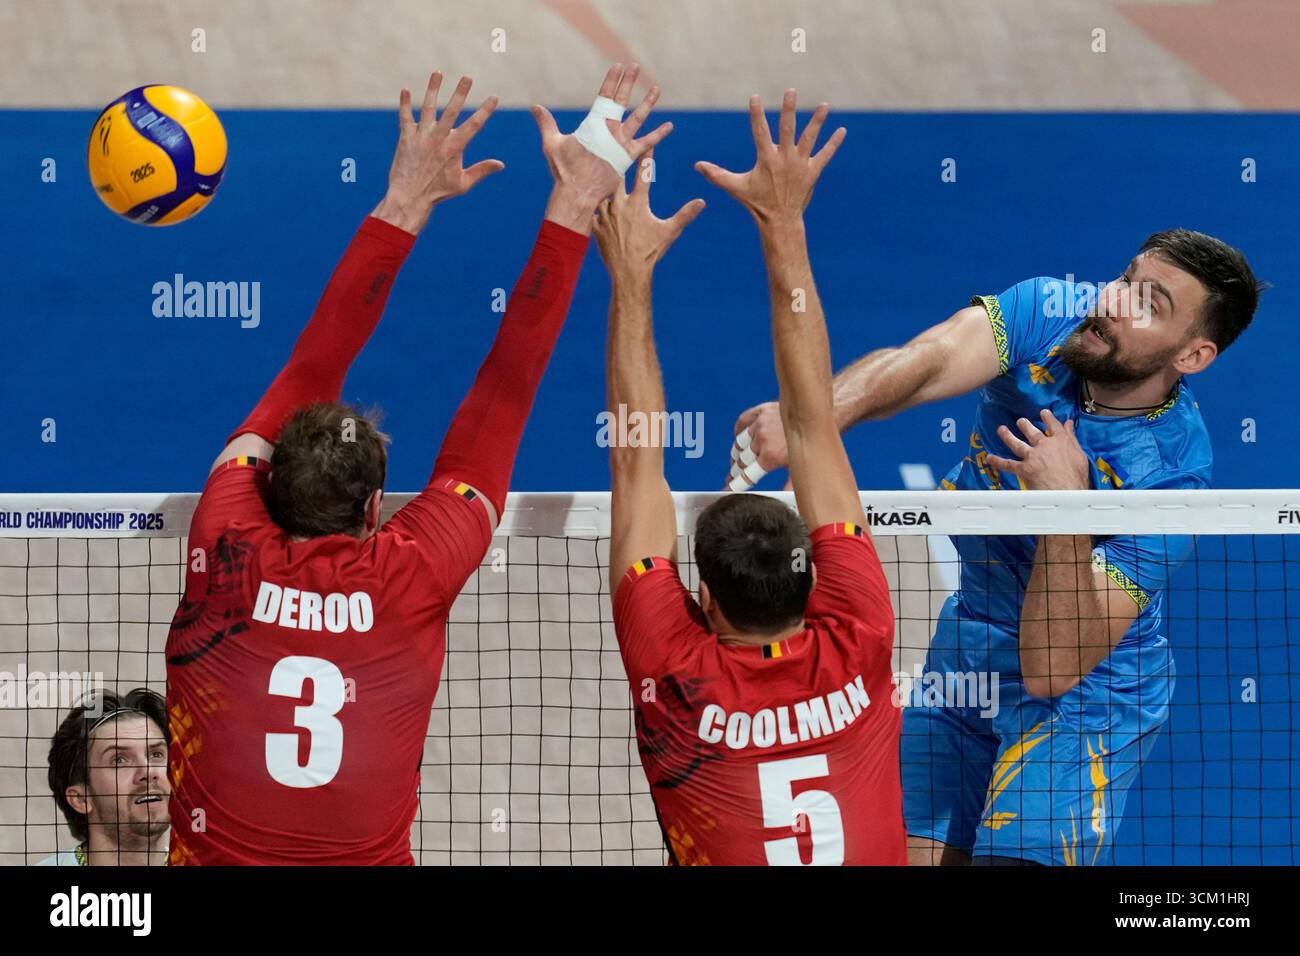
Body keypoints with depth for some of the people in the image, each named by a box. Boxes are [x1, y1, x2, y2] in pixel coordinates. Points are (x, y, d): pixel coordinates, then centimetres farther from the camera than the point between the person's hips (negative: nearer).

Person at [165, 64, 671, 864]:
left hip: (214, 857, 1)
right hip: (367, 858, -1)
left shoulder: (228, 553, -8)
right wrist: (575, 202, 4)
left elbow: (312, 369, 2)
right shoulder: (413, 578, -10)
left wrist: (406, 204, 7)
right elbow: (505, 388, -3)